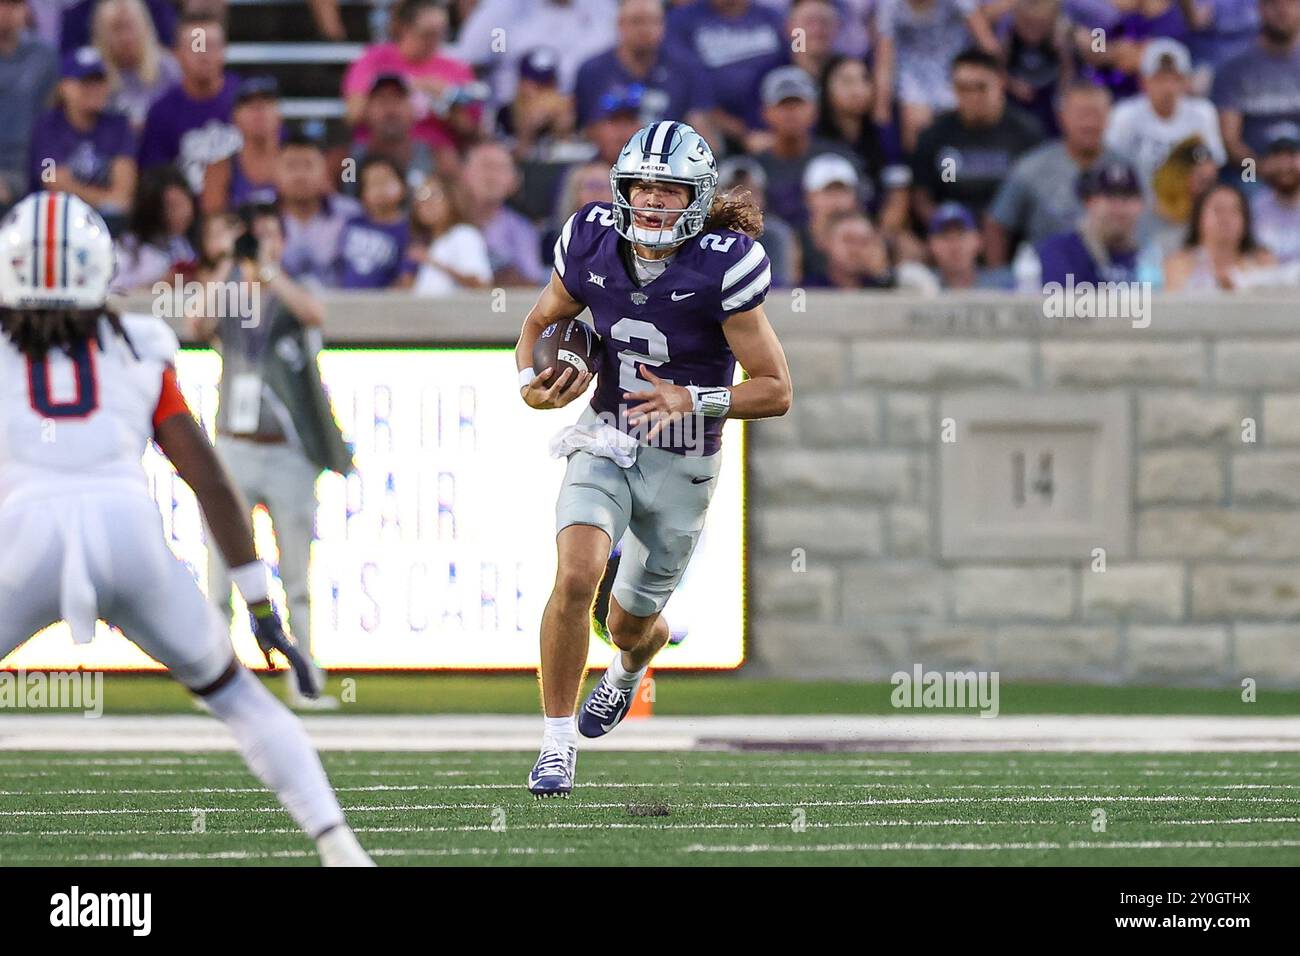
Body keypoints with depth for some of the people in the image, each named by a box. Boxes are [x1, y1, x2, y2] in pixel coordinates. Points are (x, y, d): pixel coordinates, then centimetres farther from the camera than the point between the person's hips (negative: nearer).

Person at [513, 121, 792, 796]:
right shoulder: (593, 242, -11)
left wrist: (692, 400, -30)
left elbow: (776, 391, -16)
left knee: (630, 623, 14)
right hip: (605, 442, 1)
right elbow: (541, 322, 9)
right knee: (576, 577, -25)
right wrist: (531, 384, -13)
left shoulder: (724, 267, -22)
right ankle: (556, 743, -11)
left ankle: (630, 667, 55)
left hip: (681, 466, -1)